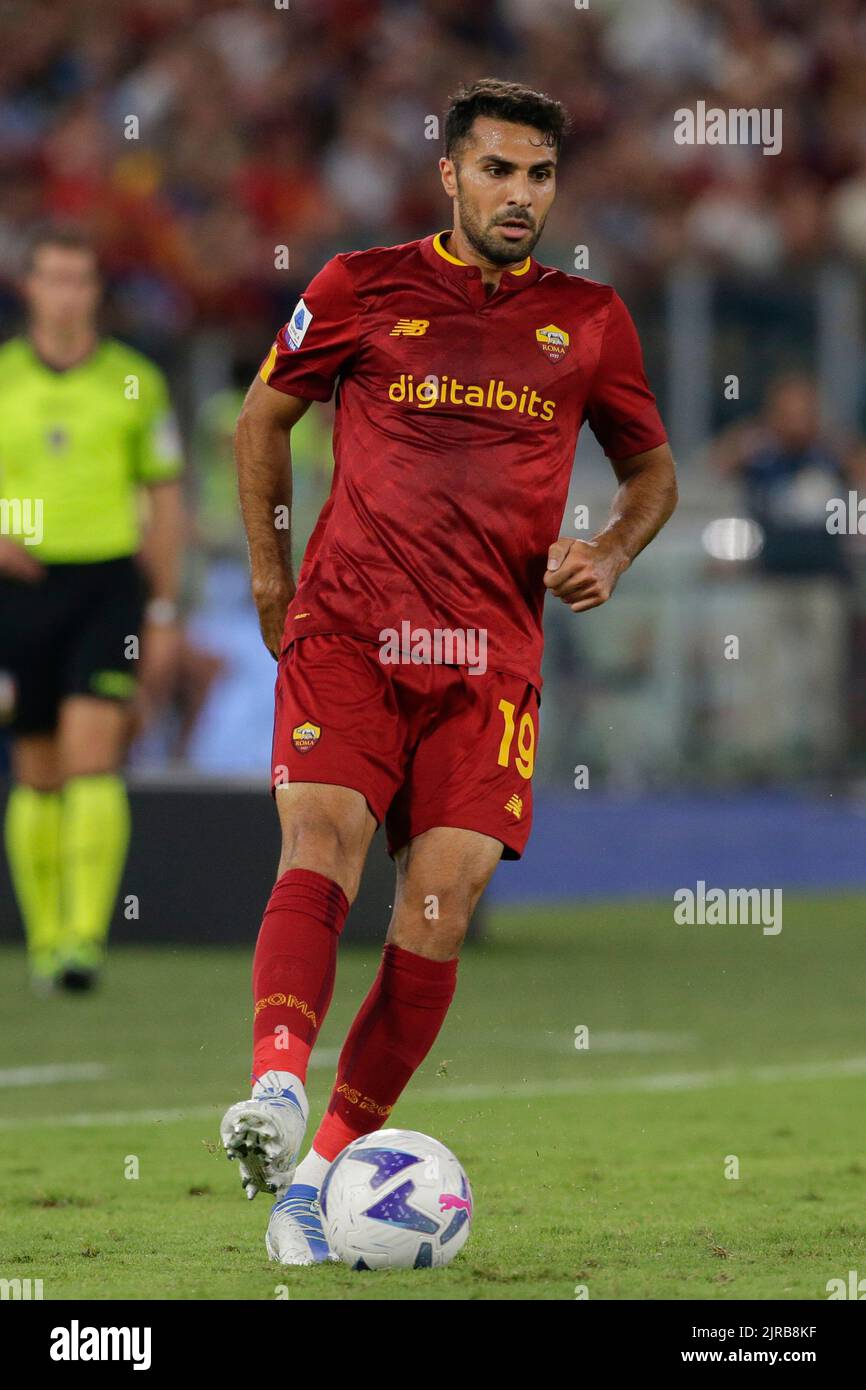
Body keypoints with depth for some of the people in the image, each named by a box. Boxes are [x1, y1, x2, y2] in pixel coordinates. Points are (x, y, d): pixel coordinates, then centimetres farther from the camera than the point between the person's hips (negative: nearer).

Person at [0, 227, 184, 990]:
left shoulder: (136, 381, 4)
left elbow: (165, 499, 9)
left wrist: (164, 612, 5)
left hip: (109, 590, -2)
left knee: (92, 758, -16)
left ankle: (87, 935, -20)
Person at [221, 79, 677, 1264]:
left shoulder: (590, 321, 12)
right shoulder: (360, 288, 8)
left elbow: (652, 468, 24)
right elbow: (264, 417, 21)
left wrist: (609, 555, 4)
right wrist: (270, 573, 16)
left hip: (491, 654, 2)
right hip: (345, 632, -2)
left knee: (442, 906, -10)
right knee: (319, 846, -24)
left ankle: (327, 1169, -4)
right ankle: (277, 1090, -42)